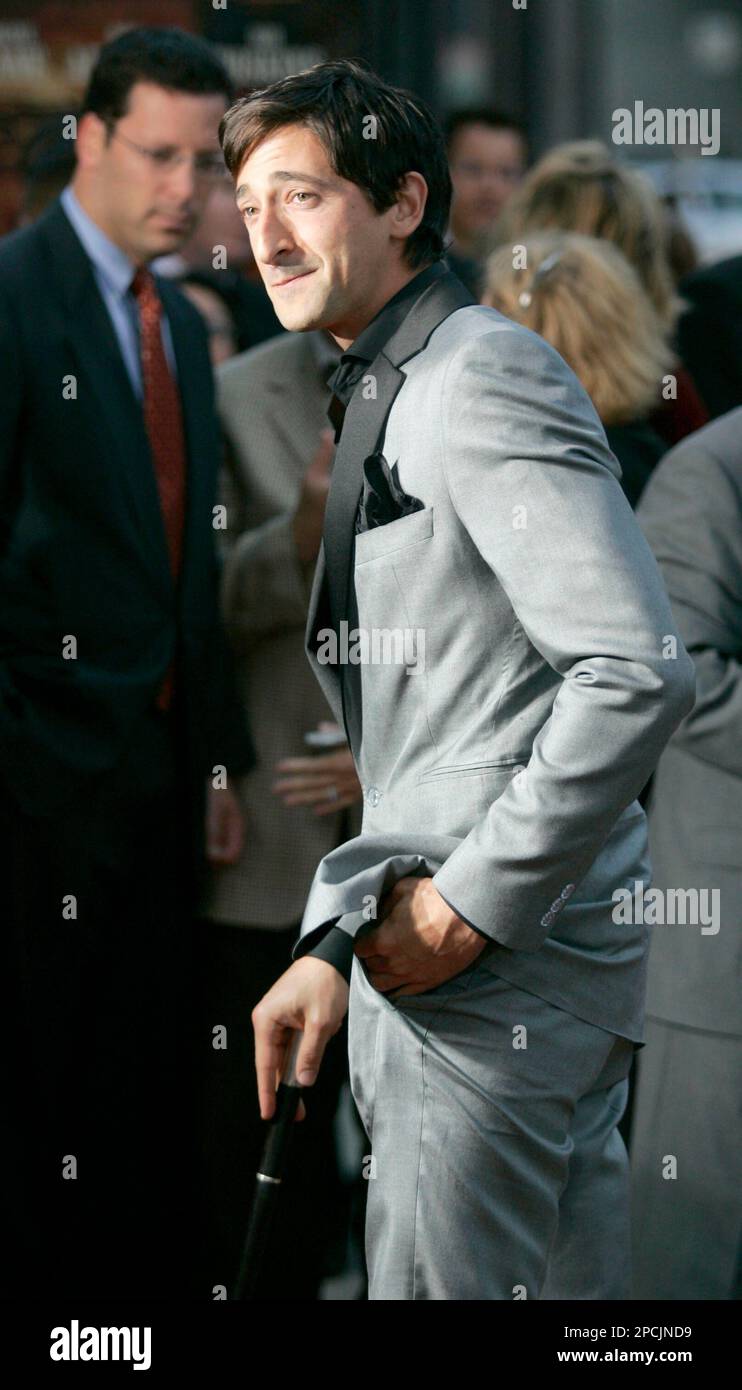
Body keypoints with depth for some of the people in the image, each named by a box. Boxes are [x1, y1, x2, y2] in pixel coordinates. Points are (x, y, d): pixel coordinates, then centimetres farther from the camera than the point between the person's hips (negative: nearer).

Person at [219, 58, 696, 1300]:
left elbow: (638, 674, -23)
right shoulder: (380, 405, 18)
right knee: (565, 1289, 15)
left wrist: (468, 907, -18)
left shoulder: (484, 379, -12)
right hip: (426, 960, 9)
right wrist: (331, 942, 11)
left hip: (500, 974, -9)